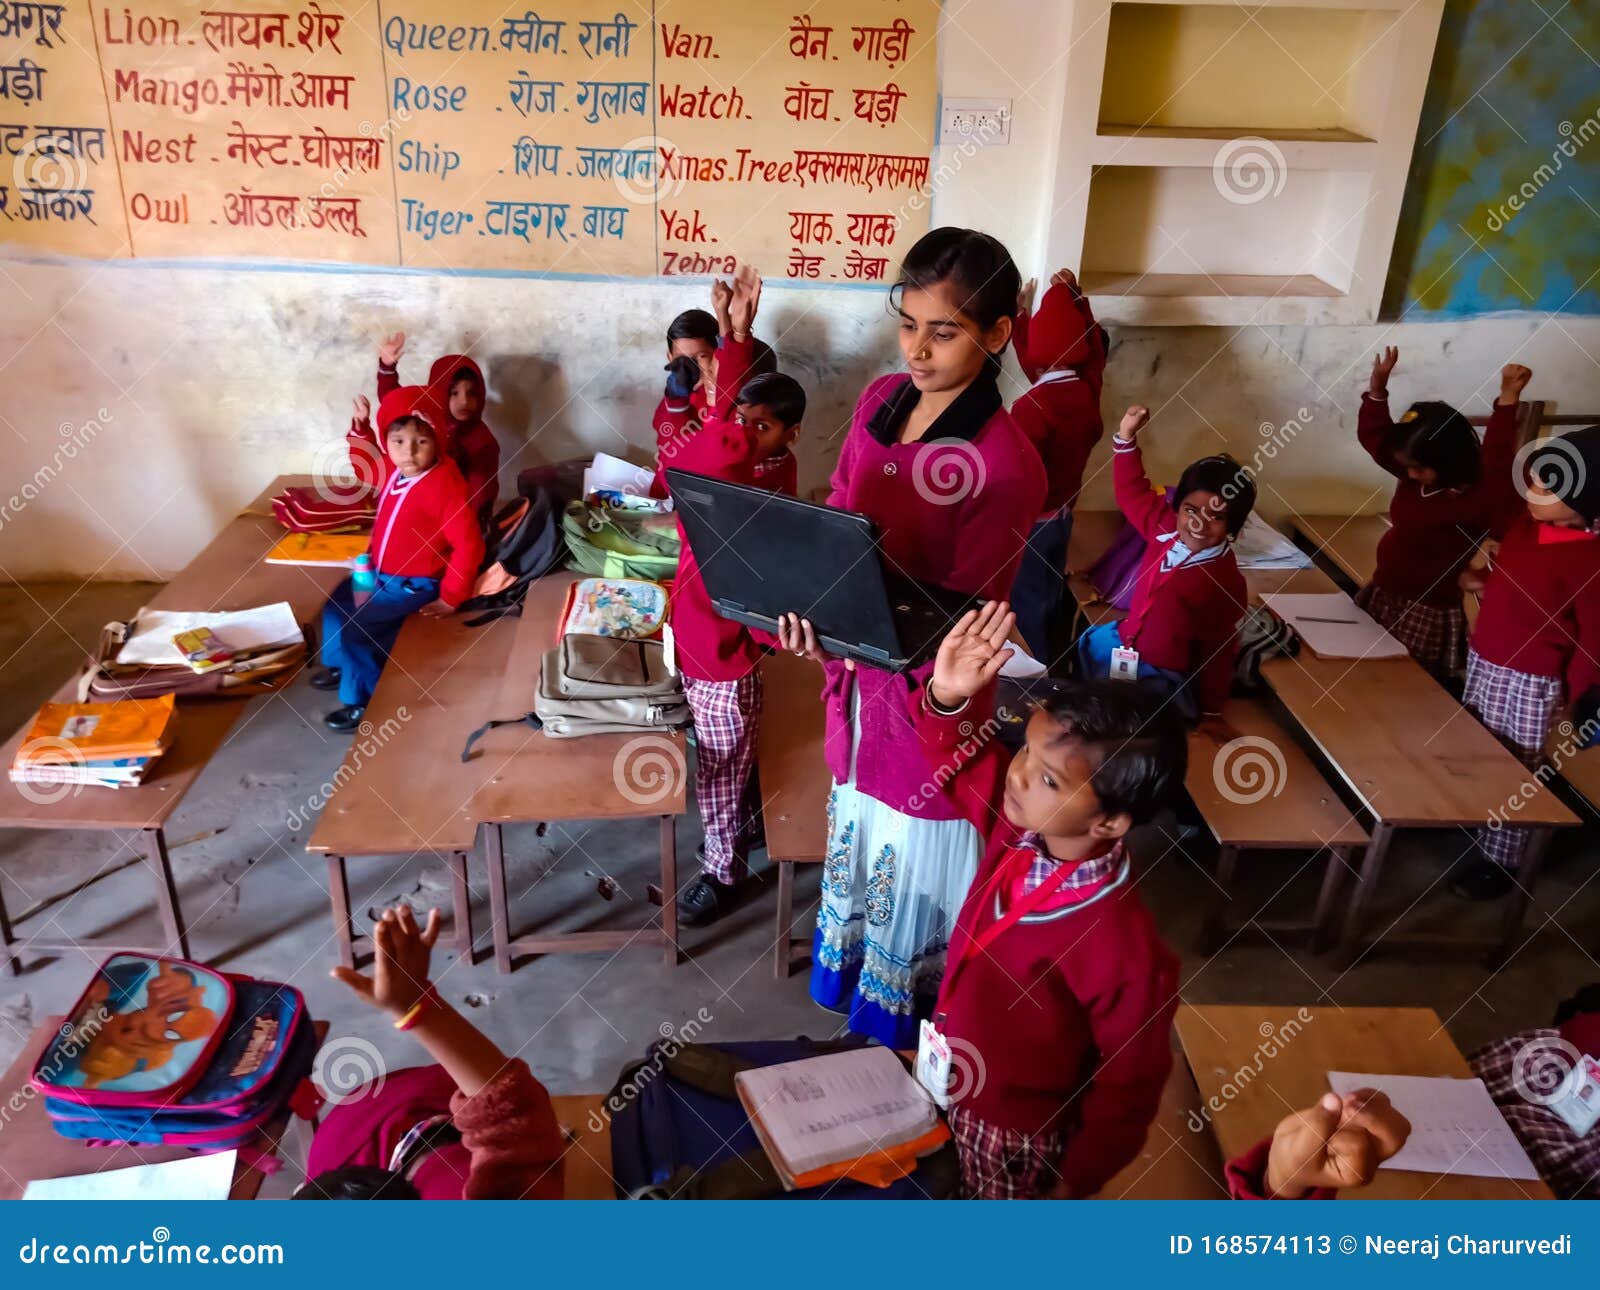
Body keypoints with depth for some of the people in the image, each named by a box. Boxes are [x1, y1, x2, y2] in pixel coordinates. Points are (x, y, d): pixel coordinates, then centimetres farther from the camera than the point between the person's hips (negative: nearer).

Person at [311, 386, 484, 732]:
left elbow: (469, 546, -29)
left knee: (351, 628, -14)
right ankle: (342, 665, 47)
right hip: (379, 573, 9)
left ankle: (366, 700, 7)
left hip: (413, 586, -9)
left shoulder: (446, 486, -31)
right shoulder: (394, 469, -5)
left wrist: (450, 598, -23)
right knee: (334, 606, 23)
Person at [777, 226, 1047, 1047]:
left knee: (912, 861, 14)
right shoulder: (880, 401, -4)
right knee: (857, 826, 26)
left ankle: (898, 1019, 41)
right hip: (858, 673, 7)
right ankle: (848, 976, 52)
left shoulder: (1003, 466, -25)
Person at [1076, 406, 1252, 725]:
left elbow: (1217, 655, -15)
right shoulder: (1166, 529, -6)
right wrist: (1127, 436, -1)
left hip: (1164, 675, -7)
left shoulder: (1225, 583, -22)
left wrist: (1210, 712, -7)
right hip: (1126, 640, 7)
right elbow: (1133, 493, 10)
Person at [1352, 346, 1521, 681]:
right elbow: (1373, 437, 6)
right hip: (1381, 595, 7)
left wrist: (1506, 403, -43)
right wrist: (1377, 387, -7)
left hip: (1428, 613, -7)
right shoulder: (1412, 477, 2)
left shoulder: (1475, 499, -18)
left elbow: (1498, 462, -37)